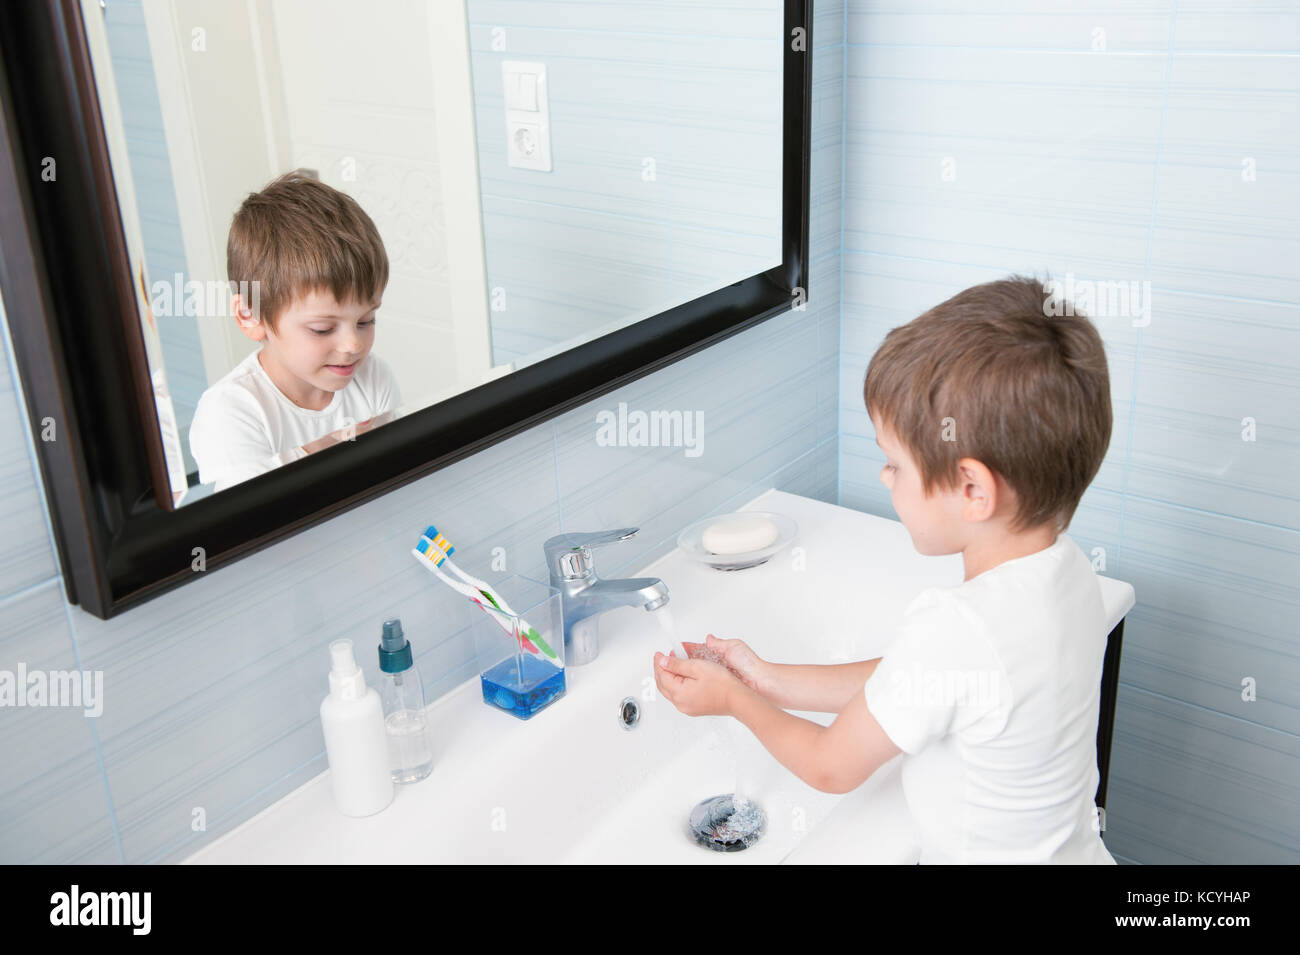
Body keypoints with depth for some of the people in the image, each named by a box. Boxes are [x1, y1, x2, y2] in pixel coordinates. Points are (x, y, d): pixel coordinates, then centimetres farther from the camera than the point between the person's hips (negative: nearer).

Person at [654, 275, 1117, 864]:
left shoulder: (953, 630, -32)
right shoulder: (1065, 565, -8)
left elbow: (833, 767, -15)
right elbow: (907, 684, 4)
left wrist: (733, 700, 1)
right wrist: (767, 680, 7)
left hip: (983, 854, -7)